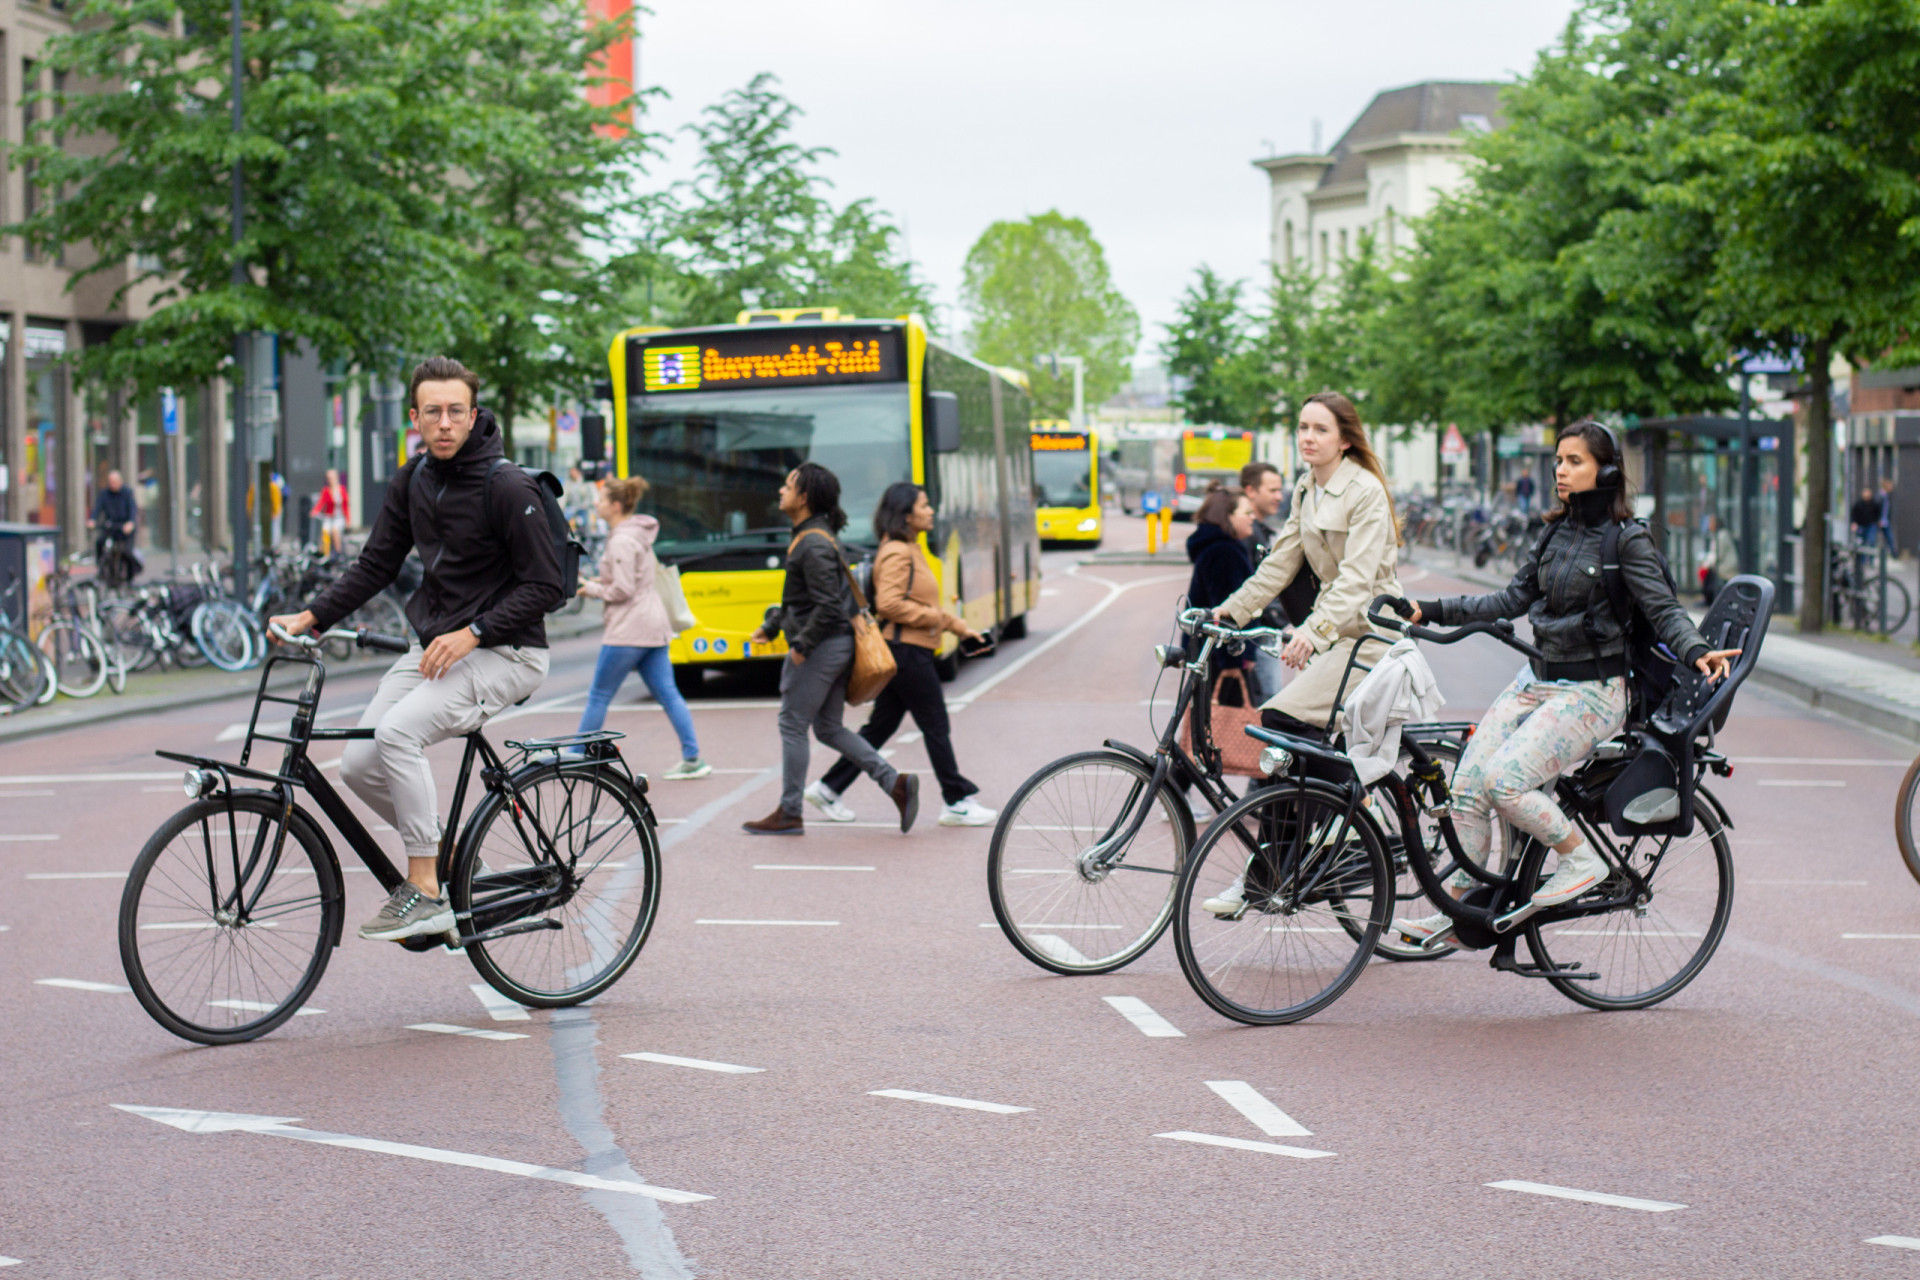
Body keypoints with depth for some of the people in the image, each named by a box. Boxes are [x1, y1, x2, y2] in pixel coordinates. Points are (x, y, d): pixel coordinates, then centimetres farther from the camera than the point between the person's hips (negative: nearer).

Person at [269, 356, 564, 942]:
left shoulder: (508, 487, -15)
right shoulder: (412, 481, 6)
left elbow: (545, 586, -15)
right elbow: (376, 565, 11)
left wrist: (471, 634, -23)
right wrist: (311, 616, -1)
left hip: (503, 653, -7)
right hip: (432, 648, 8)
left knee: (397, 731, -29)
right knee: (359, 766, -5)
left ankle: (428, 894, -22)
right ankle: (443, 850, 19)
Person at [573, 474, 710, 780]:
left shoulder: (622, 541, -15)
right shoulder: (640, 533, 13)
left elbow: (623, 590, -19)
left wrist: (592, 589, -4)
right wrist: (603, 581, 15)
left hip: (629, 629, -9)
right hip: (654, 625, 9)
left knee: (599, 696, 1)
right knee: (668, 694, 7)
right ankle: (692, 760, 4)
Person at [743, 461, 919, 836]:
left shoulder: (814, 545, -18)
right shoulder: (812, 536, 14)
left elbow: (828, 605, -24)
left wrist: (801, 644, -17)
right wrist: (771, 626, 23)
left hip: (820, 648, -10)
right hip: (837, 646, 10)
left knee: (793, 726, 0)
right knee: (829, 728, 13)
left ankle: (789, 814, 7)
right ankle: (894, 781, 6)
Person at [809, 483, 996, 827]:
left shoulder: (911, 551, 17)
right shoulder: (897, 553, -15)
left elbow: (924, 604, 24)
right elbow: (889, 604, -24)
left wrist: (960, 627, 21)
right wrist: (933, 618, -17)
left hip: (904, 653, 10)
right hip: (907, 651, -10)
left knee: (881, 726, 12)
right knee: (936, 727, -2)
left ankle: (828, 788, 16)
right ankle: (956, 802, 6)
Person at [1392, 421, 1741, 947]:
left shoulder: (1628, 539, -10)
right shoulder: (1556, 532, 10)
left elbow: (1664, 609, -15)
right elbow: (1514, 599, 14)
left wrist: (1697, 651, -35)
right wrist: (1432, 612, 10)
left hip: (1592, 692, -7)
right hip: (1537, 680, 7)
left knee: (1503, 781, -24)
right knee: (1466, 785, -2)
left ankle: (1583, 861, -3)